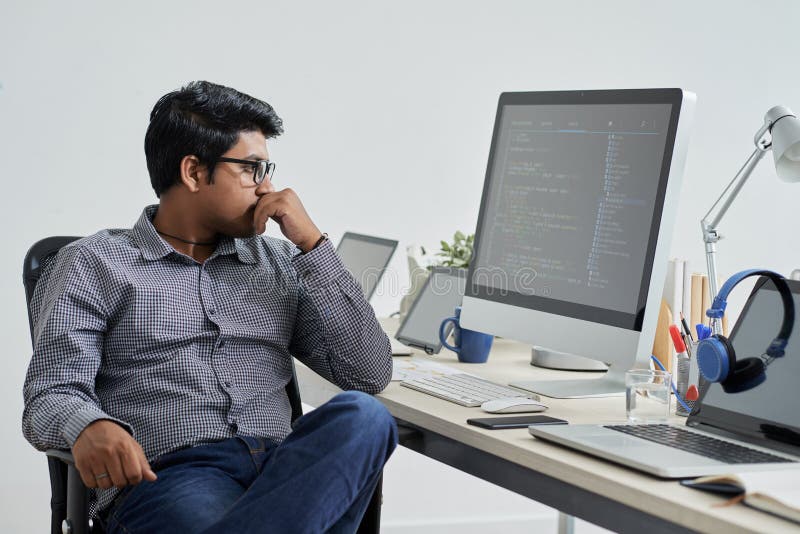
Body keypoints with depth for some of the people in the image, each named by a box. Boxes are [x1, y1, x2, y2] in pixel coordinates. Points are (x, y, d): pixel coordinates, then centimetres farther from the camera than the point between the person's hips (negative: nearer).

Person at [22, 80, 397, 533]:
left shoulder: (278, 260, 23)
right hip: (163, 475, -6)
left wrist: (311, 242, 9)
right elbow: (49, 398, 2)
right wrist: (88, 426, -23)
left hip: (281, 466, 6)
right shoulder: (94, 264, 12)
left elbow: (371, 374, 14)